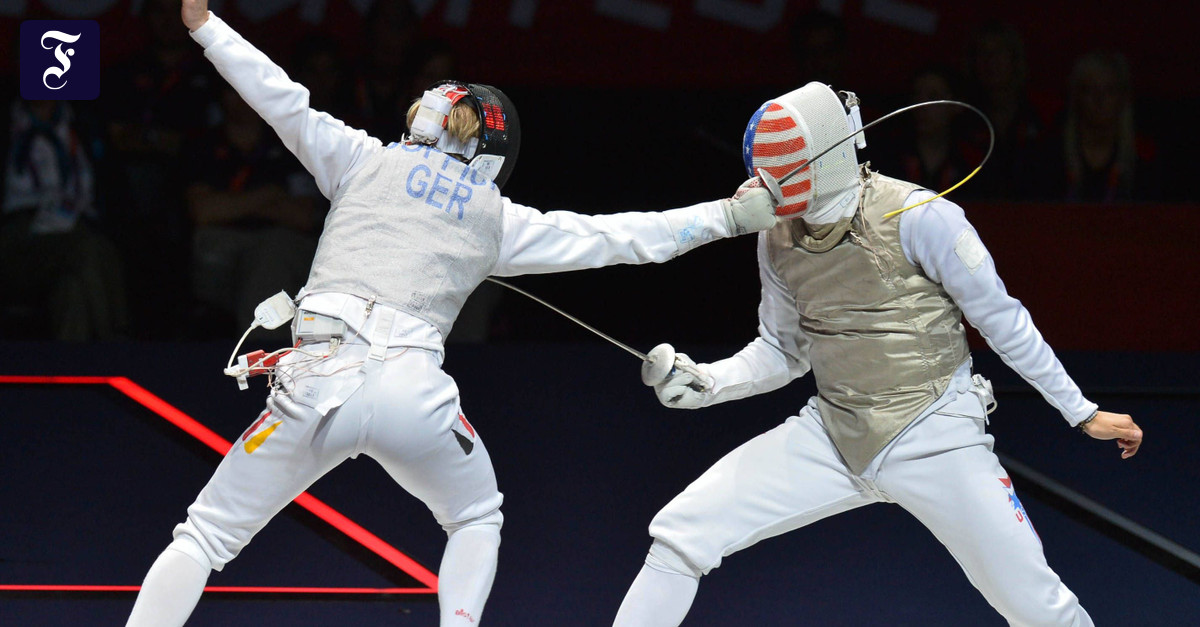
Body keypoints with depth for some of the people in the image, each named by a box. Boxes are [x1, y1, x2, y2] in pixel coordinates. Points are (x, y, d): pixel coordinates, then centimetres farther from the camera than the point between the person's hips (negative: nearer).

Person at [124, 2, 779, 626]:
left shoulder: (369, 161, 16)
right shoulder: (497, 216, 17)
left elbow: (285, 101, 13)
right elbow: (612, 238, 19)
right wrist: (731, 215, 25)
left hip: (319, 383, 0)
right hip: (412, 390, 0)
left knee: (204, 539, 8)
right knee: (476, 518, 30)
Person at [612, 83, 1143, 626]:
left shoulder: (918, 219, -18)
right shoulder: (779, 237, 0)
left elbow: (1002, 320, -8)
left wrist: (1083, 414, -4)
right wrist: (702, 382, -4)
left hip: (933, 439, -5)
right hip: (833, 435, 5)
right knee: (681, 534, -9)